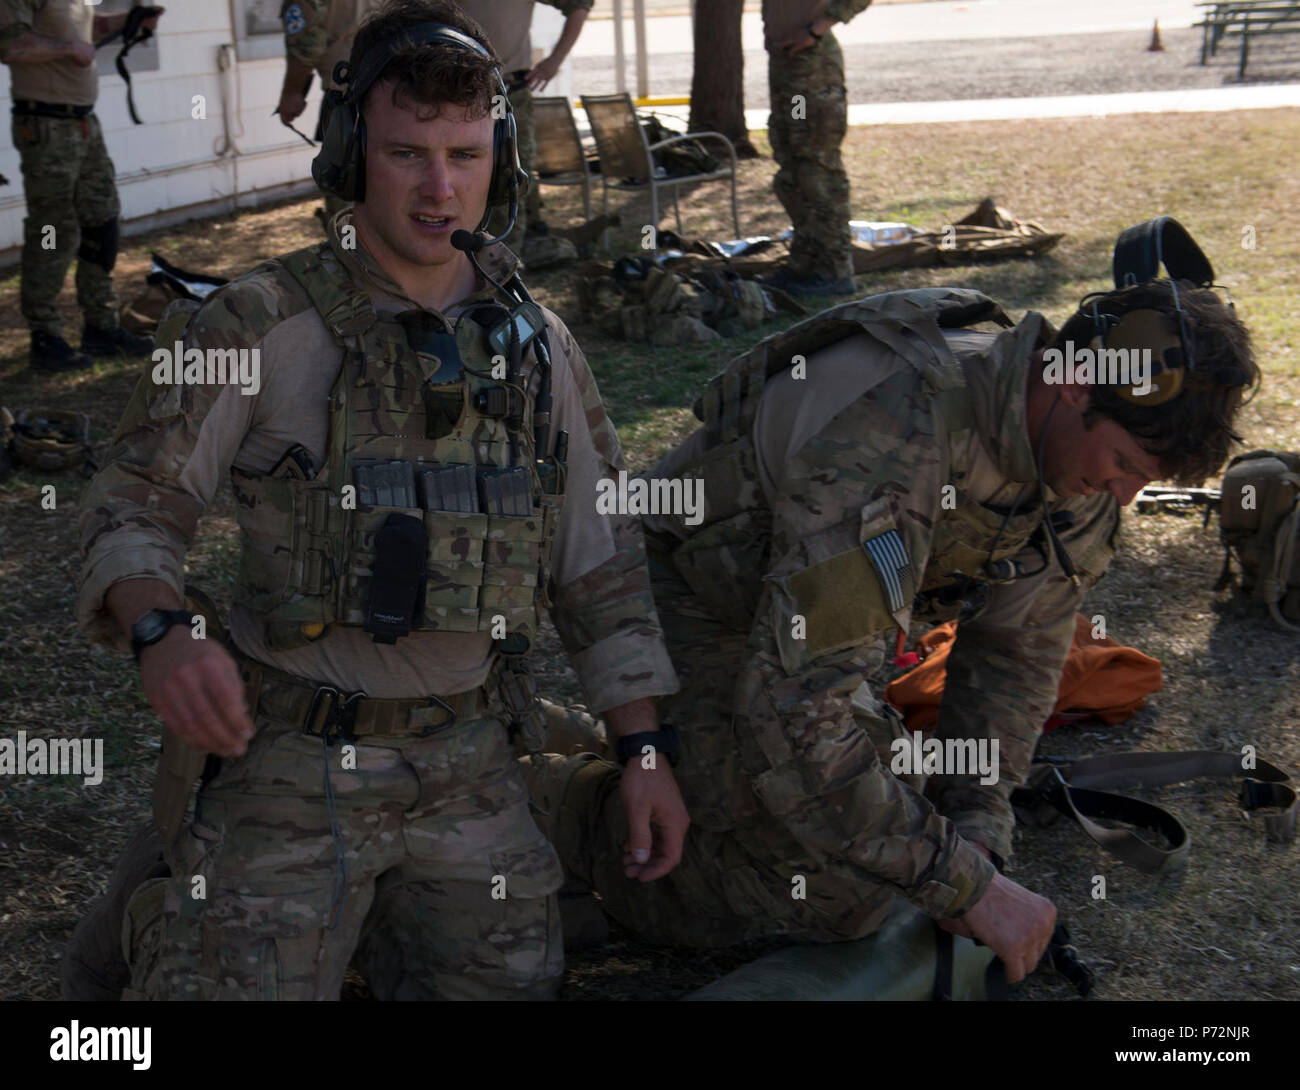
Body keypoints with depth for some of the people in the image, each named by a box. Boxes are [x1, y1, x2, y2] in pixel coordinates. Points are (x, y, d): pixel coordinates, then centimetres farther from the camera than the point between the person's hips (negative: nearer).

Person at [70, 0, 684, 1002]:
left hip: (467, 766, 4)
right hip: (295, 757, -4)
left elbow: (600, 561, 9)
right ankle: (159, 918, 18)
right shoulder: (263, 325, -8)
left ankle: (342, 914, 31)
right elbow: (135, 508, -6)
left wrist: (647, 752, 4)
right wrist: (160, 634, -28)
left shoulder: (537, 345, 5)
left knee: (507, 981, 8)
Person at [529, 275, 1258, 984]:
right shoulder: (892, 443, -41)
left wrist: (978, 833, -10)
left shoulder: (1082, 444, -14)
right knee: (833, 895, -16)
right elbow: (796, 712, -42)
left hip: (810, 614, 8)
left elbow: (1018, 649, -1)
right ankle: (565, 797, 3)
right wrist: (966, 884, -36)